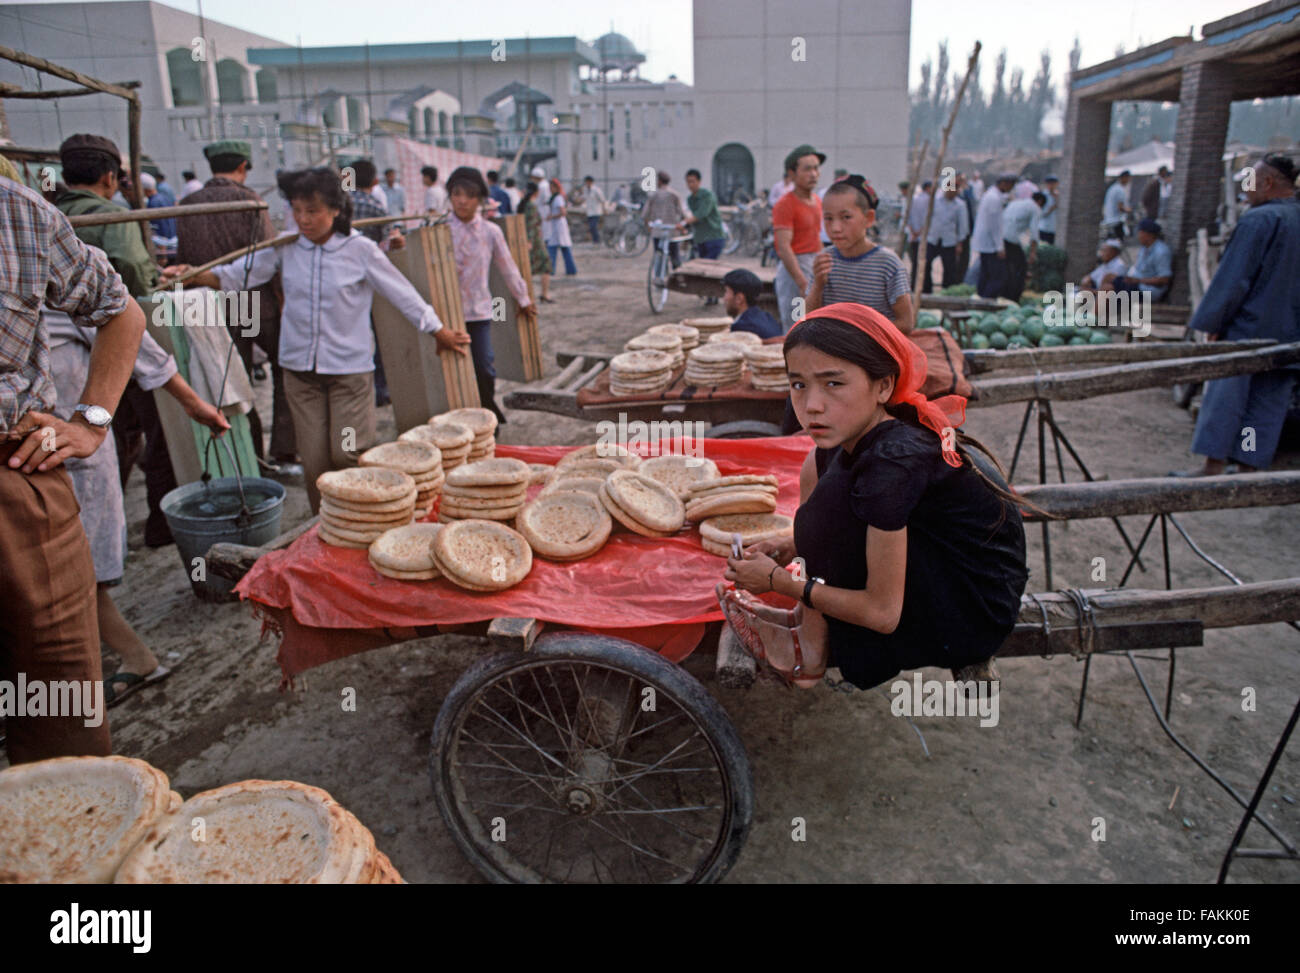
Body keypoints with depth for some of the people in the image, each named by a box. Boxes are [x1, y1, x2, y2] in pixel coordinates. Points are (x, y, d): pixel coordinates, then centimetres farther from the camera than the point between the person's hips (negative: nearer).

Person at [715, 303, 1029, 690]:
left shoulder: (891, 462, -29)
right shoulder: (863, 432, -6)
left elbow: (883, 613, -24)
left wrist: (777, 580, -14)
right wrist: (794, 545, 1)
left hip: (974, 617, -9)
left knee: (833, 498, -23)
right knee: (818, 466, 7)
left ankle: (811, 645, -2)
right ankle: (812, 622, 7)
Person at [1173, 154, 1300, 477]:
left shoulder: (1258, 220, -13)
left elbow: (1233, 279, -15)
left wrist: (1213, 322, -8)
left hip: (1247, 327, -7)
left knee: (1224, 399, 0)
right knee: (1267, 405, 9)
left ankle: (1213, 467, 2)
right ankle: (1248, 468, 12)